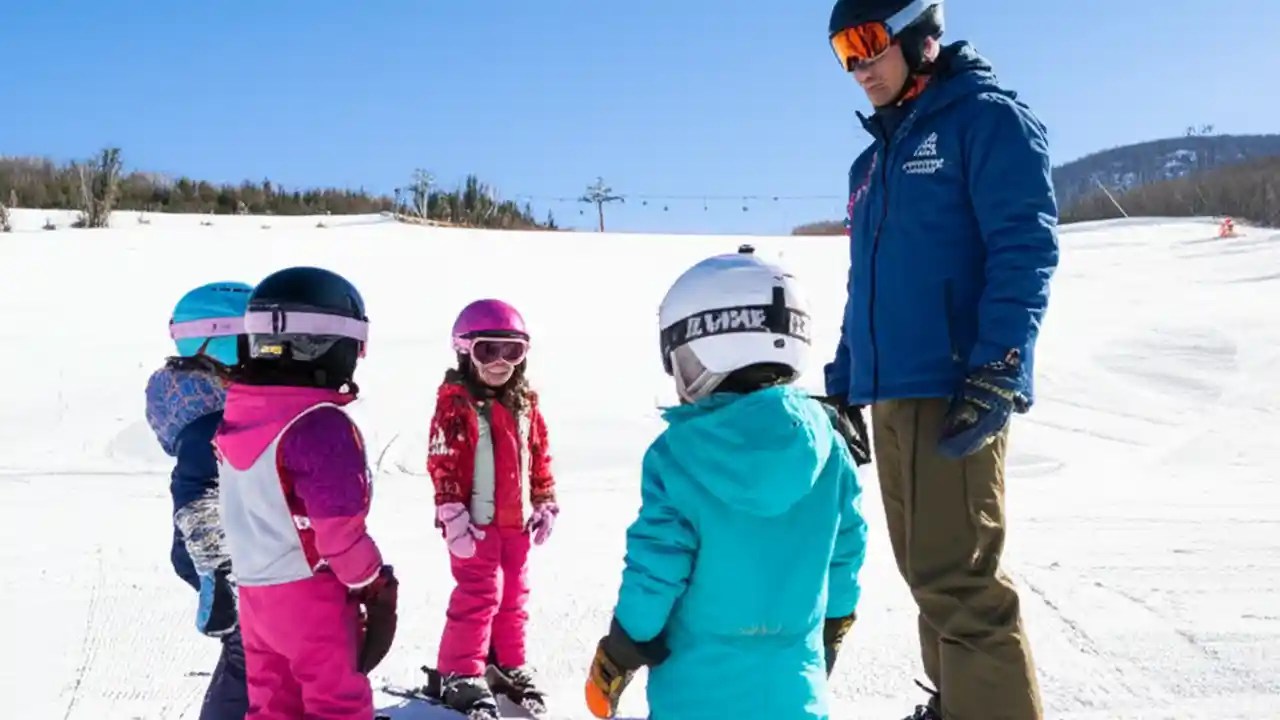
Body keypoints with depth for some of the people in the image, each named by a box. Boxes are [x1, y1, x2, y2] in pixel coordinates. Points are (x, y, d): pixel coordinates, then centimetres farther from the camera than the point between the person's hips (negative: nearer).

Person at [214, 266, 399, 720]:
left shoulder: (236, 414, 3)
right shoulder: (321, 424, -22)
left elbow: (242, 509, 12)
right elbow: (340, 527, -21)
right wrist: (374, 584, -7)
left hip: (254, 590, 7)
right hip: (312, 593, -7)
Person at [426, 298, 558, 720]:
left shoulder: (525, 402, 8)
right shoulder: (455, 404, -12)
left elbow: (539, 456, 15)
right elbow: (443, 465, -15)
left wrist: (544, 504, 14)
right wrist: (453, 515, -18)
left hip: (516, 520, 7)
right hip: (477, 521, -7)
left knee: (514, 596, 15)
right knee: (479, 596, -6)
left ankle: (509, 667, 29)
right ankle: (460, 676, 6)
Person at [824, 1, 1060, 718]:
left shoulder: (988, 117, -1)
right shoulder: (876, 156, 23)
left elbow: (1026, 249, -12)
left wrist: (999, 373, -21)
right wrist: (842, 383, 21)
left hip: (955, 386, -8)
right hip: (888, 392, 8)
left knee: (956, 576, -12)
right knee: (929, 570, 11)